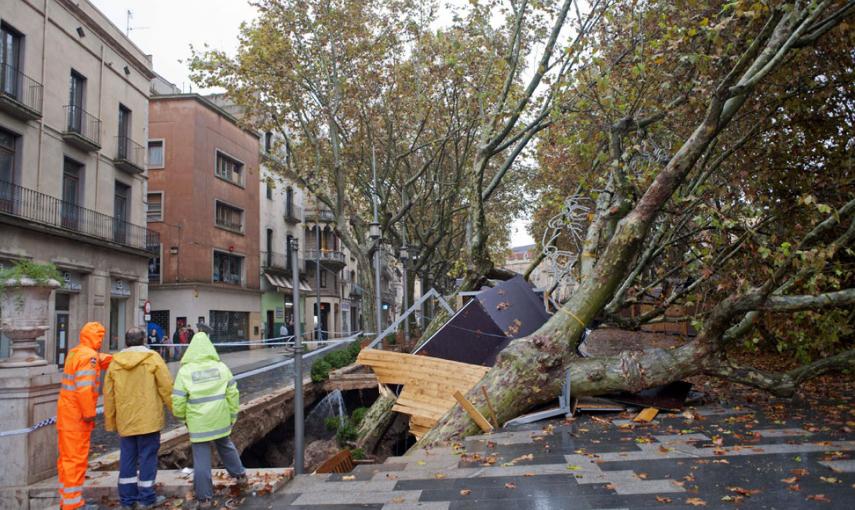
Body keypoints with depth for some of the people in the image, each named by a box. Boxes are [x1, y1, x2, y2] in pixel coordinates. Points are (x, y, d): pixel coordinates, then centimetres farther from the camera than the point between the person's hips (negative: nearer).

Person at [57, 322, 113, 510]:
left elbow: (102, 360, 11)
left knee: (67, 457, 16)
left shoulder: (75, 352, 12)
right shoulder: (88, 356, -19)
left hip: (66, 413, 10)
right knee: (77, 458, -3)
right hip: (77, 416, -10)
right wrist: (89, 413, -20)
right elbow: (84, 388, -25)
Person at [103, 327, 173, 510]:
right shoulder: (152, 358, -6)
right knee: (147, 457, 4)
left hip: (125, 420, 4)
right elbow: (166, 388, -8)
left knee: (127, 458, 12)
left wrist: (110, 421, 16)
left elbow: (108, 394, 8)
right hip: (148, 419, -4)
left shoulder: (115, 362, 5)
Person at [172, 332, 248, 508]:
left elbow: (178, 401, -7)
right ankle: (240, 475, 37)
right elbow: (233, 394, 1)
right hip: (221, 420, 3)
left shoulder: (185, 371, -9)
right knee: (226, 446, 26)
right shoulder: (221, 367, -2)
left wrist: (182, 416, 12)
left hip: (198, 423, -3)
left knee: (201, 459, 6)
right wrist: (233, 415, 13)